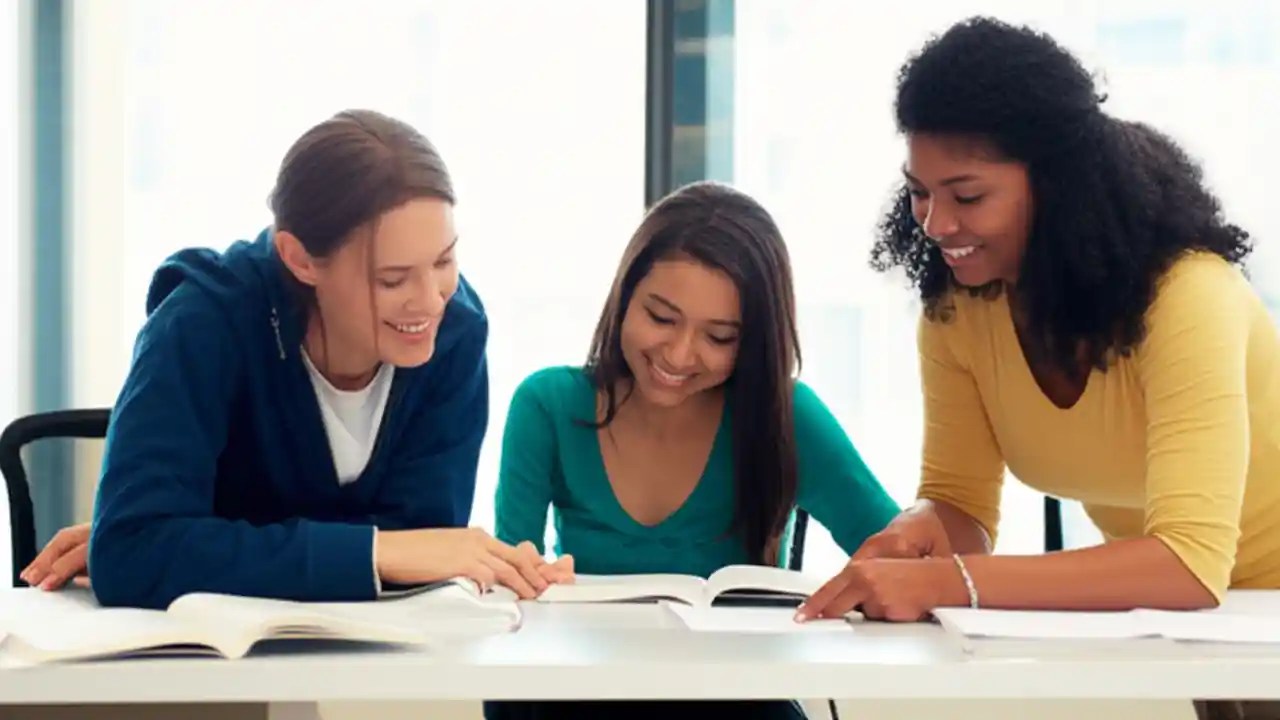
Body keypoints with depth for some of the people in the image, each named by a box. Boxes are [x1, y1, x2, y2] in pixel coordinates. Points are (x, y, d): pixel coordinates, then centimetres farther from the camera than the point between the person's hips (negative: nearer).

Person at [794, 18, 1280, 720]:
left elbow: (1192, 562, -38)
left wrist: (947, 581, -46)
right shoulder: (955, 304, -10)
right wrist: (917, 532, -28)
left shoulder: (1184, 295, -29)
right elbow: (959, 502, -4)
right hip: (1156, 614, 5)